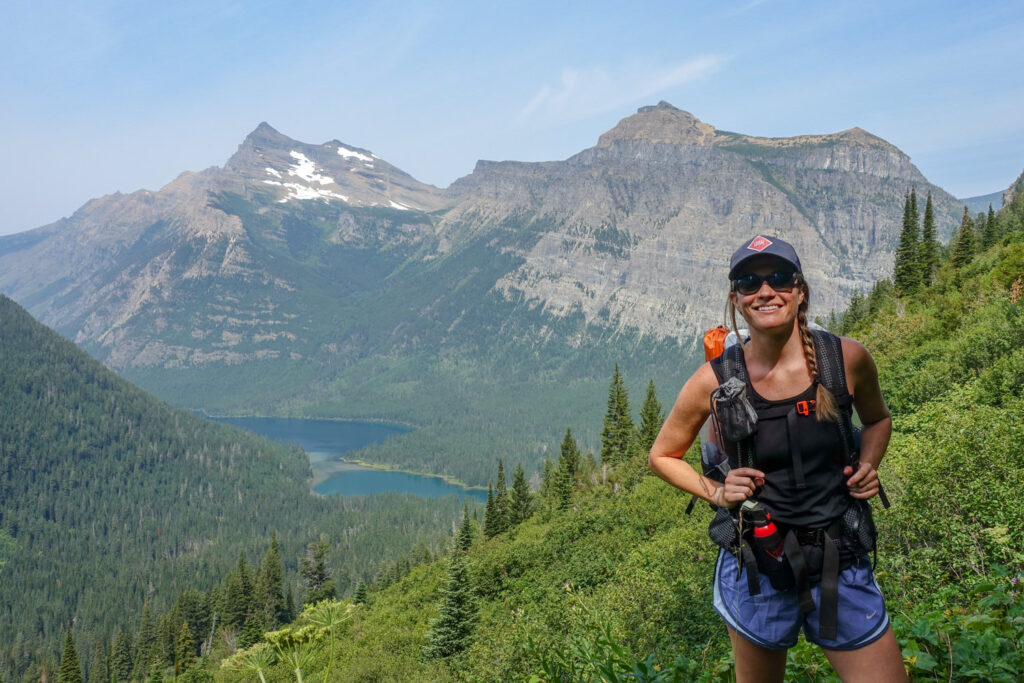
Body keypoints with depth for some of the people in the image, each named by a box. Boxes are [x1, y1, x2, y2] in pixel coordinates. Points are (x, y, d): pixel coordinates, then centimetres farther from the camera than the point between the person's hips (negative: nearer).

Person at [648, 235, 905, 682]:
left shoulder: (847, 358, -8)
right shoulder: (715, 381, -12)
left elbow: (877, 419, 14)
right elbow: (662, 456, 4)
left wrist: (868, 466, -4)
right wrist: (716, 493, -10)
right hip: (756, 568, -1)